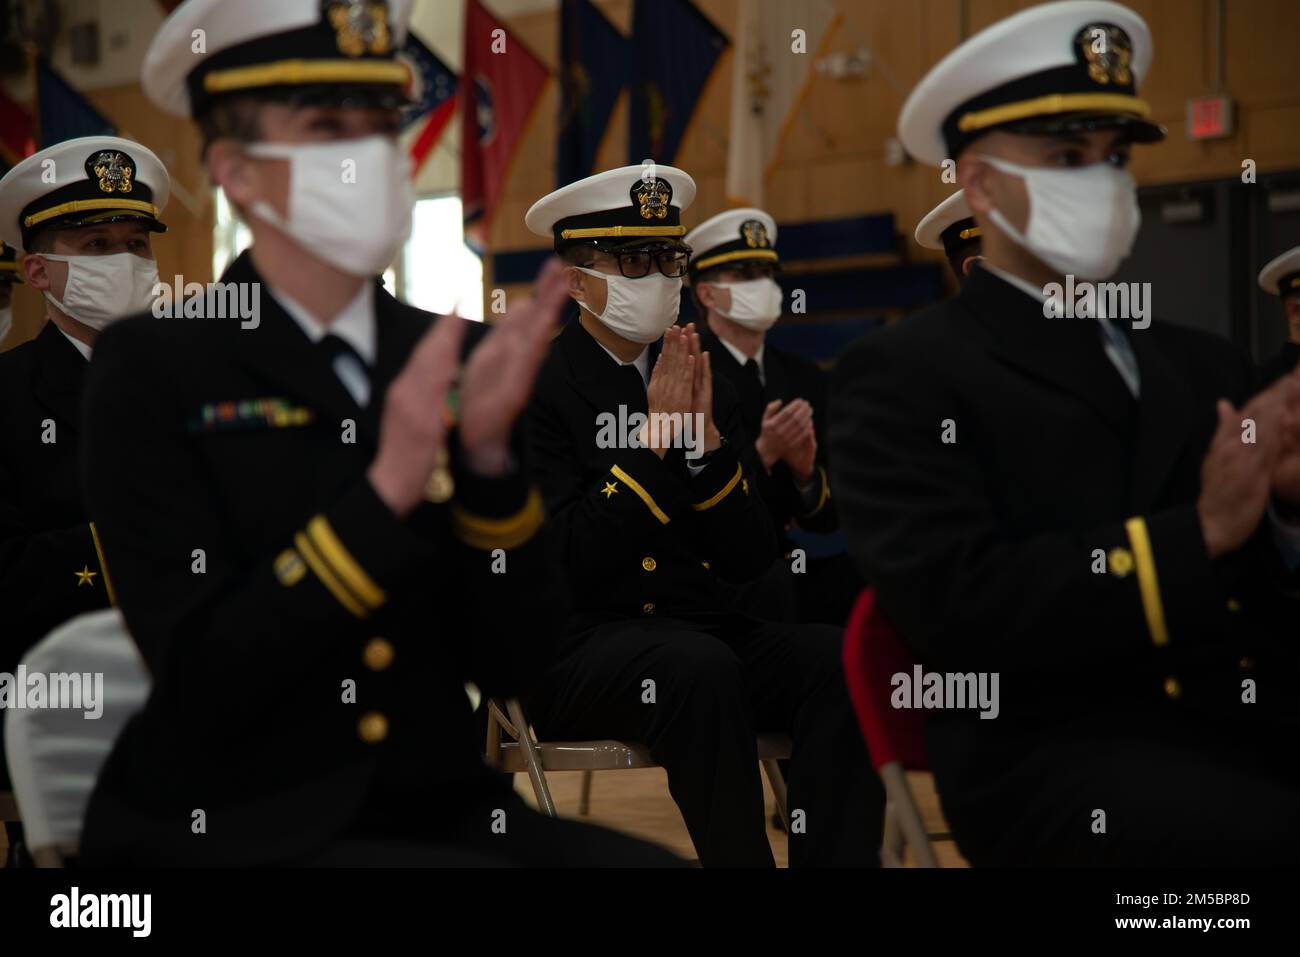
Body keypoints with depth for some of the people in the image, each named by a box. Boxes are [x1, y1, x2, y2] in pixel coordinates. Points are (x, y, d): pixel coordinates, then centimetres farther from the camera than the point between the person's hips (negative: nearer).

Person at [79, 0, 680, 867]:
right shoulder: (152, 367, -6)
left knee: (659, 862, -17)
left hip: (436, 811, 5)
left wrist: (488, 450, -13)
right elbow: (204, 684, -15)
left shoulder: (440, 358, 5)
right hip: (237, 828, -5)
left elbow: (509, 665, 1)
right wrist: (386, 489, -22)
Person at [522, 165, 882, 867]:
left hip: (712, 632, 5)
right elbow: (572, 563, -13)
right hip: (580, 653, -5)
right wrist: (657, 437, -14)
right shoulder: (533, 387, -2)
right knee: (700, 667, -37)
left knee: (838, 660, -24)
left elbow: (751, 562, 7)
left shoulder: (705, 385, 14)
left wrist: (707, 439, -7)